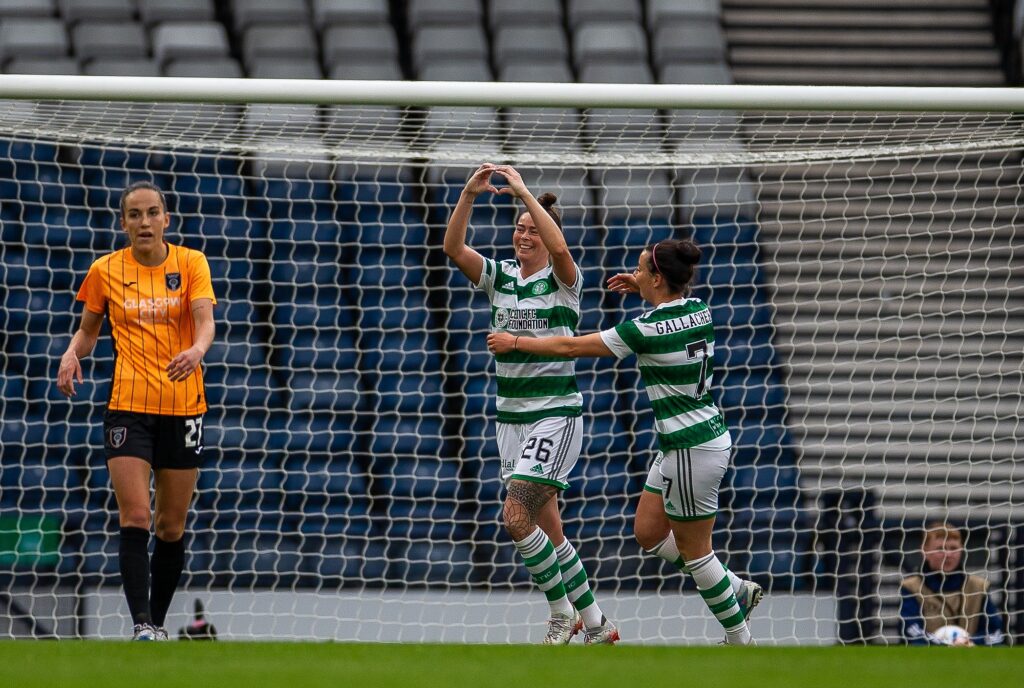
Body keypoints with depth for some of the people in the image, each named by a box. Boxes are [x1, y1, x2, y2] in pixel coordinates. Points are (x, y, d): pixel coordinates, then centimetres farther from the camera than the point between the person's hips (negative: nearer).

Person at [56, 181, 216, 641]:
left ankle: (158, 622, 20)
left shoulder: (190, 263, 0)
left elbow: (205, 321, -12)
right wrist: (72, 354, -7)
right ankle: (141, 624, -18)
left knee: (171, 525, 6)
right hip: (127, 407, -1)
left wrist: (196, 350, -34)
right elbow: (88, 330, 15)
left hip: (183, 406, 1)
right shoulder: (106, 271, 3)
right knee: (134, 519, -14)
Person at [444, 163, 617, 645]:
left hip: (556, 414, -6)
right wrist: (470, 194, -20)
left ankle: (562, 614, -1)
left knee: (517, 517, -18)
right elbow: (453, 248, -8)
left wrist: (524, 192, -27)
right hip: (511, 418, 6)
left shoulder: (562, 280, -7)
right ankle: (596, 626, 18)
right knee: (547, 530, 8)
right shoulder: (499, 277, 7)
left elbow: (558, 248, -29)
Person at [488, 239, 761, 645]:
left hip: (690, 450, -9)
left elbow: (570, 348, -11)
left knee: (693, 551, 4)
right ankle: (739, 590, 23)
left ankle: (740, 640, 13)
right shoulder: (698, 310, 2)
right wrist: (642, 290, 22)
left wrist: (514, 343, 2)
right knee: (648, 533, 18)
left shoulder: (647, 330, -21)